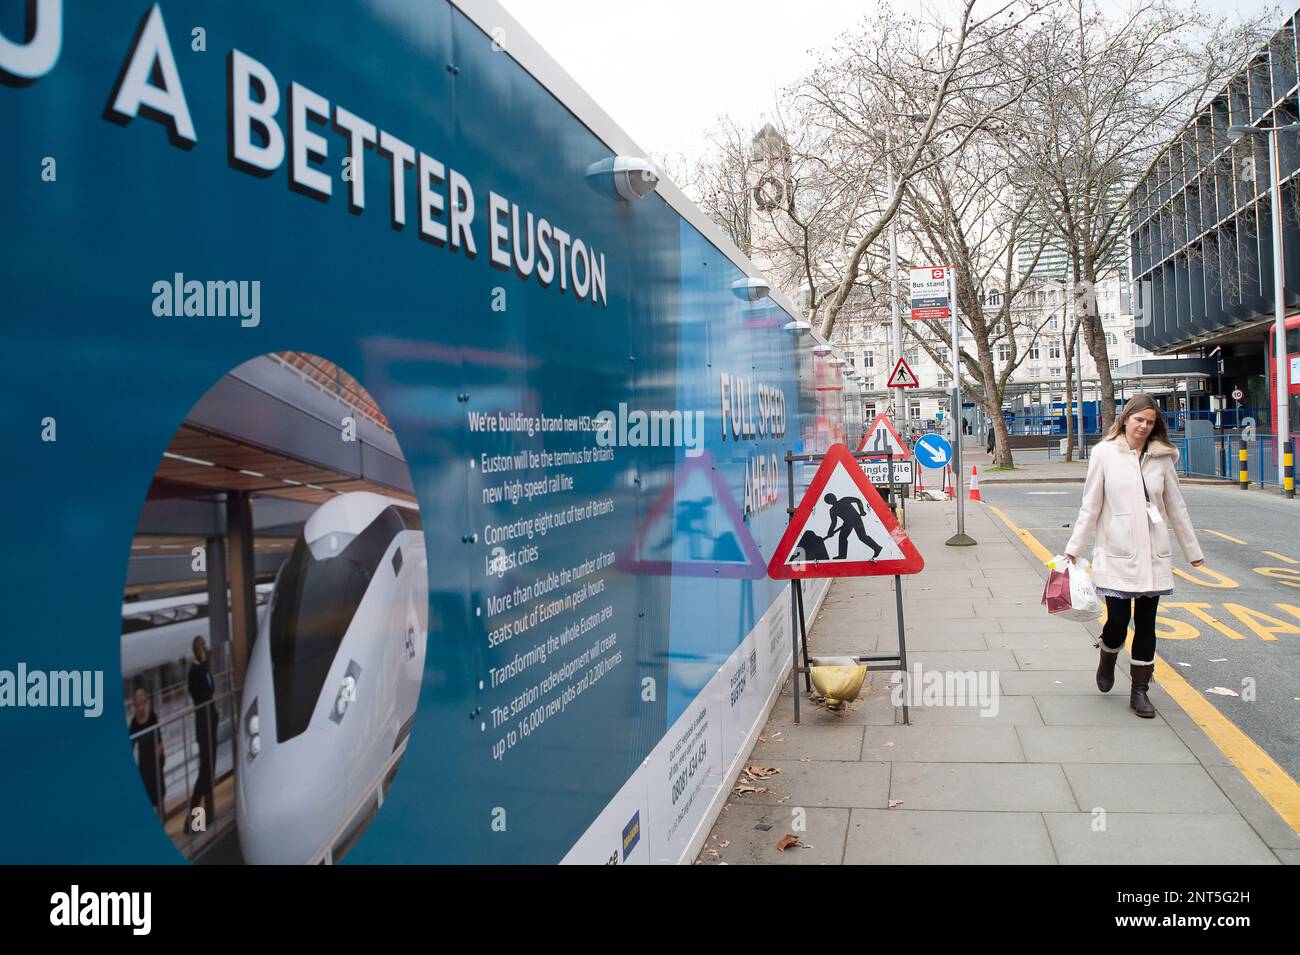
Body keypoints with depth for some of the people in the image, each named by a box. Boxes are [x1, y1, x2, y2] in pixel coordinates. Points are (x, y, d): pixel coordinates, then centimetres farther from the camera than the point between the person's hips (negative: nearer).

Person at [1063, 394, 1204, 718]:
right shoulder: (1105, 453, -2)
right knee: (1118, 620, -6)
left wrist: (1192, 550, 16)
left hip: (1153, 555, 3)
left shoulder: (1162, 457, 6)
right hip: (1117, 554, -3)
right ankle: (1107, 660, 28)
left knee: (1146, 624, 6)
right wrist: (1074, 548, 1)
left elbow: (1175, 506, 13)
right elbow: (1090, 506, 1)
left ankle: (1139, 690, 17)